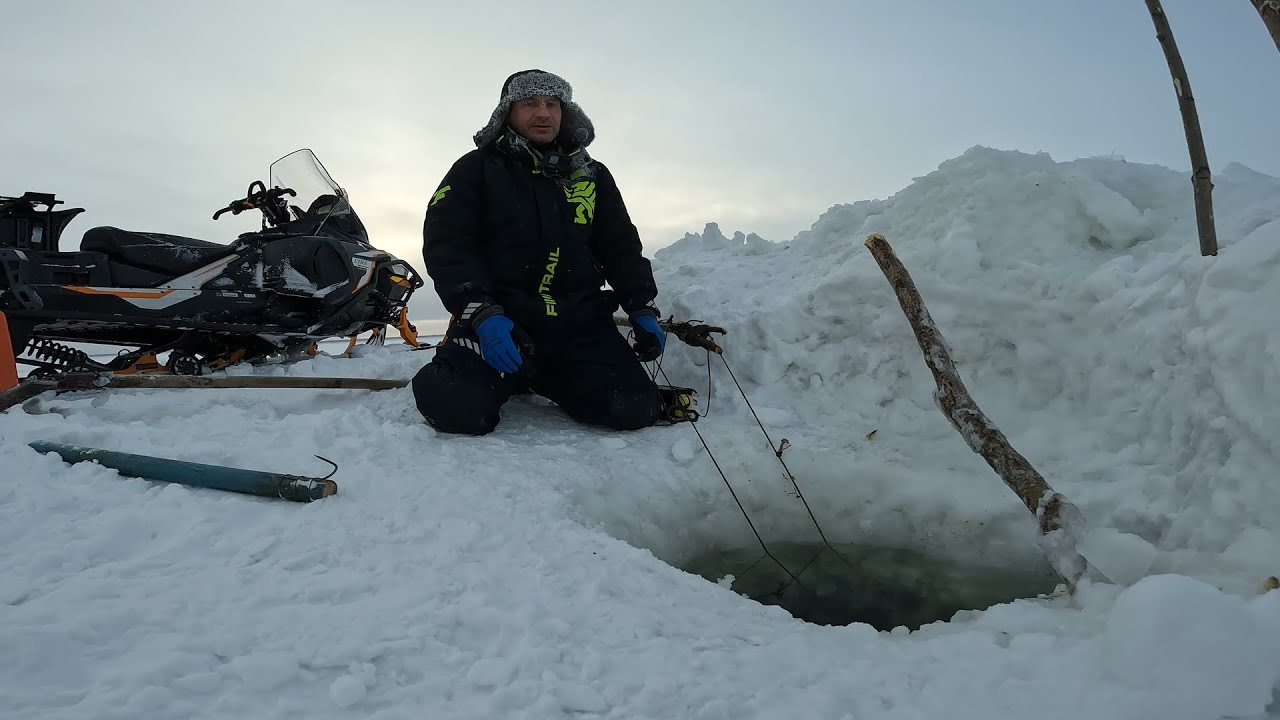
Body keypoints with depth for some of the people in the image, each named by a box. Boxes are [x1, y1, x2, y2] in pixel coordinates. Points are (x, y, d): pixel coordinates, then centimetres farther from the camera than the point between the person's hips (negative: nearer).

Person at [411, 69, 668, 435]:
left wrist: (643, 309, 3)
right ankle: (510, 378, 10)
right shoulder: (477, 168, 5)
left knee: (636, 409, -15)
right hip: (498, 318, -3)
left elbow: (621, 247, 19)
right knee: (459, 409, -28)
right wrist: (483, 314, -19)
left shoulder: (592, 175, 16)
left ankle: (543, 378, 14)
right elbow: (445, 243, -5)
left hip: (580, 322, 4)